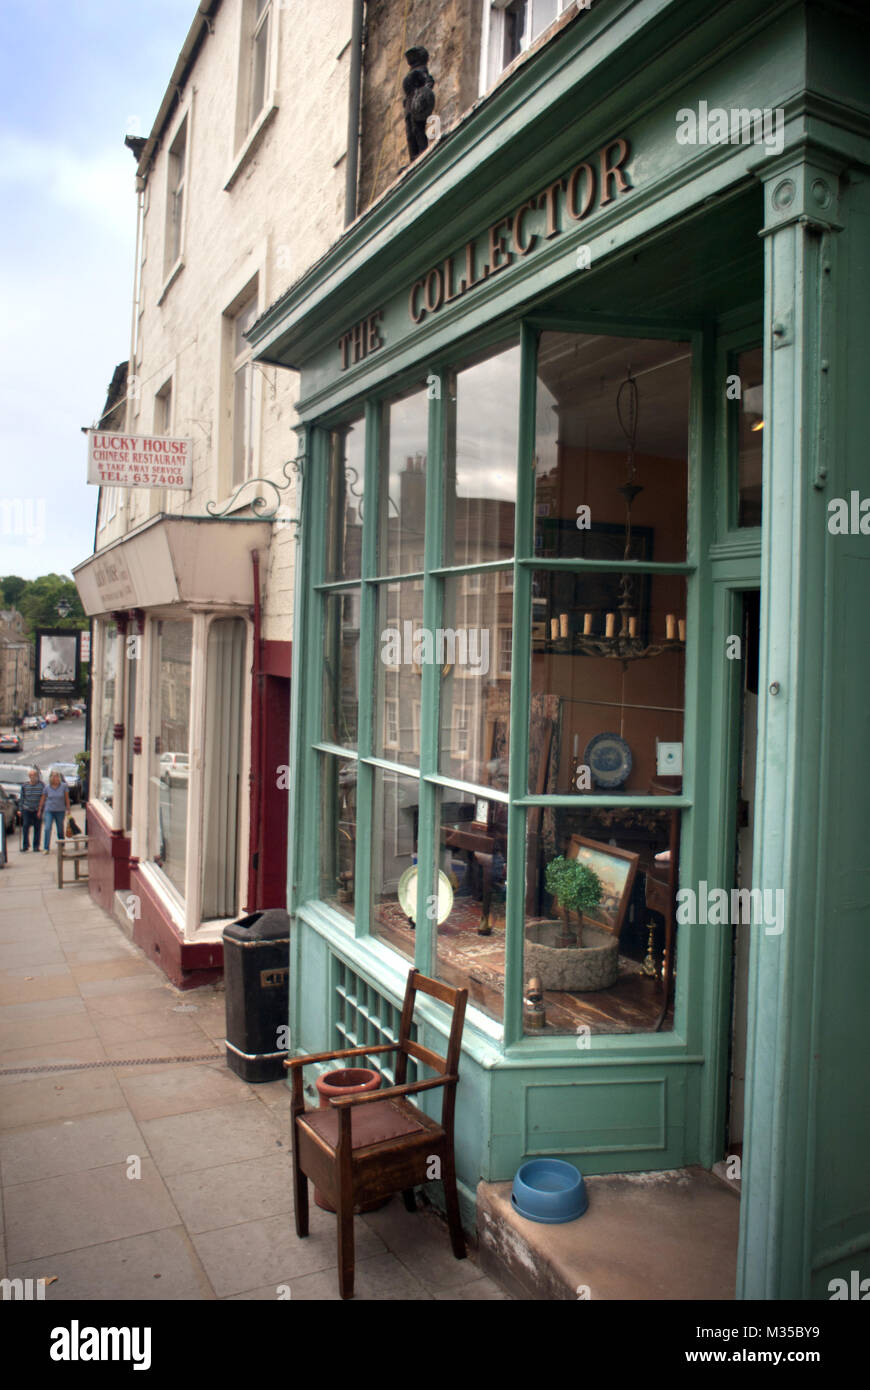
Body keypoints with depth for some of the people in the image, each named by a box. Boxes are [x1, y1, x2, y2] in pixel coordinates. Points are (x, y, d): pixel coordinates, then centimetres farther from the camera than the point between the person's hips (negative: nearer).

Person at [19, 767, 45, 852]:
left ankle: (36, 846, 12)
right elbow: (21, 798, 10)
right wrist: (21, 809, 5)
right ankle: (25, 846, 1)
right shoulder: (25, 785, 4)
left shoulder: (41, 785, -2)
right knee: (25, 826, -6)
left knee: (37, 828, 4)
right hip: (27, 809, 1)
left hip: (37, 809, -1)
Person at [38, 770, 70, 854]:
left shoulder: (64, 786, -2)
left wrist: (68, 809, 2)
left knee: (60, 829, 9)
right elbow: (43, 800, 9)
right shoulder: (47, 788, 0)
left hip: (60, 811, 0)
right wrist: (40, 811, 10)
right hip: (49, 810, 0)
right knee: (47, 829, -11)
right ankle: (46, 848, -9)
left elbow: (67, 799, 3)